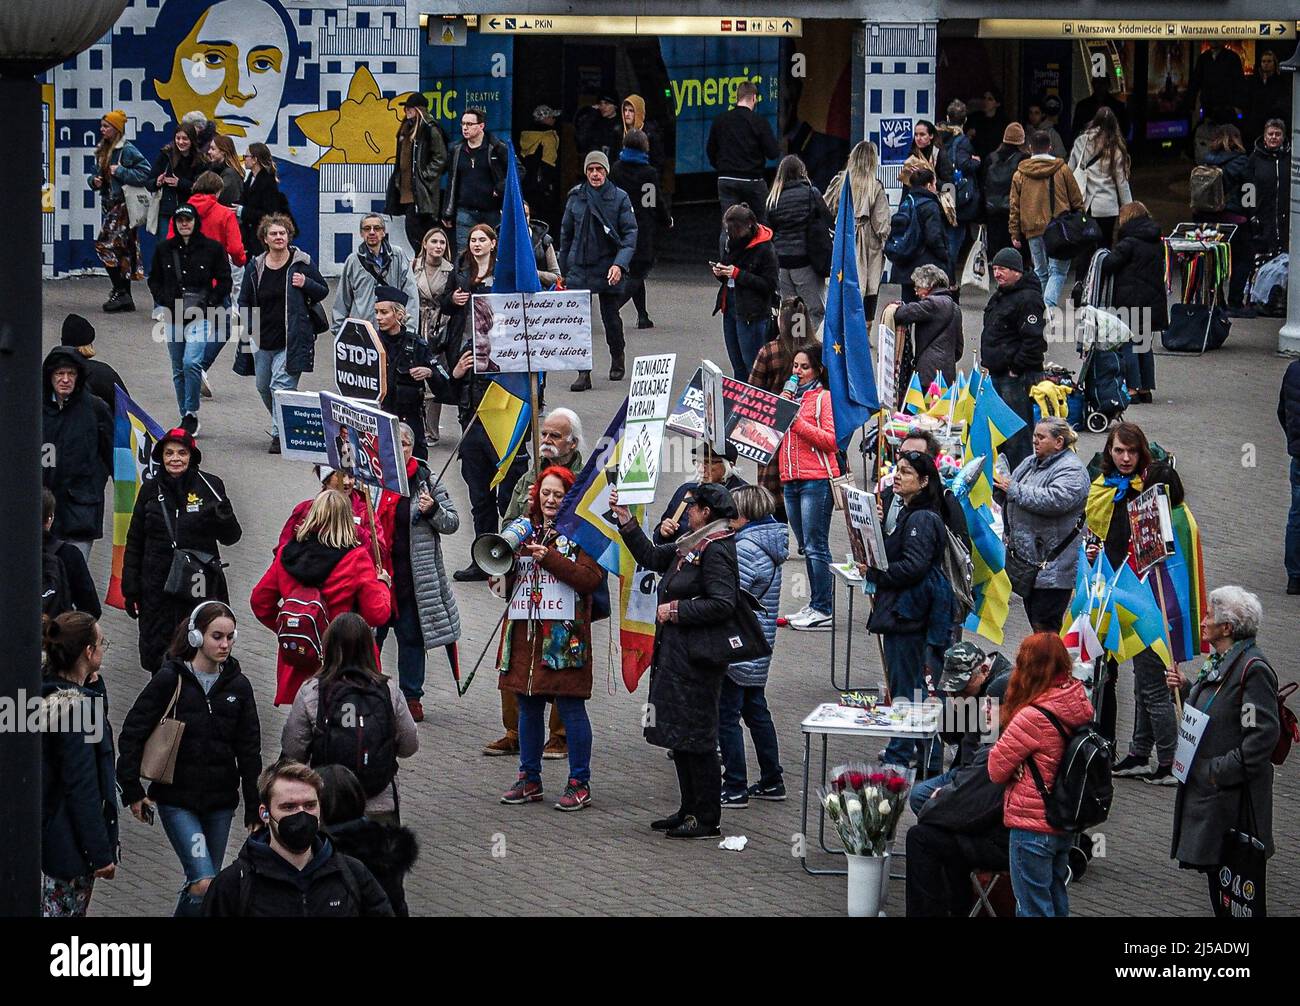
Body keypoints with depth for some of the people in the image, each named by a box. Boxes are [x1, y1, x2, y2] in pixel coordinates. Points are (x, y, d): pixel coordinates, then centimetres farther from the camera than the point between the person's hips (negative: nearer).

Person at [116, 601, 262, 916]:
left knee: (200, 882, 10)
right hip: (176, 800, -4)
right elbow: (132, 733, -3)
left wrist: (254, 808, 8)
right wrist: (132, 792, -6)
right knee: (205, 884, -17)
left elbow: (249, 751, 9)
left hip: (220, 802, 4)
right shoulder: (170, 680, -6)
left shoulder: (238, 685, 4)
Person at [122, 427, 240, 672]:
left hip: (201, 587, -2)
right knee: (157, 653, 1)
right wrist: (130, 588, 9)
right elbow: (134, 542, 13)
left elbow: (230, 537, 3)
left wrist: (224, 517, -20)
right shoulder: (151, 490, 7)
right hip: (158, 586, 2)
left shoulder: (210, 486, 1)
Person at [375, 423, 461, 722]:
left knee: (411, 635, 8)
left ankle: (412, 696, 18)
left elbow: (452, 523, 4)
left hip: (413, 576, -1)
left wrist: (433, 510, -15)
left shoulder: (427, 482, 1)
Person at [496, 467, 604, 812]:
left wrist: (549, 558, -20)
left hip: (563, 637, -6)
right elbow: (508, 585, 21)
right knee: (528, 707, 11)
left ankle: (579, 783, 3)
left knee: (570, 707, -3)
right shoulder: (526, 531, 16)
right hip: (525, 634, 6)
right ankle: (529, 780, 19)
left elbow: (592, 578, -15)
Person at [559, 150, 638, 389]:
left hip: (608, 269, -1)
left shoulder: (619, 198, -4)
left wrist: (619, 264, -20)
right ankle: (583, 374, -7)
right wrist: (564, 269, 12)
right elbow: (566, 233, 12)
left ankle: (617, 360, 37)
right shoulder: (576, 197, 3)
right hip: (579, 268, 1)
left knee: (610, 317, 10)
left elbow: (630, 234, -7)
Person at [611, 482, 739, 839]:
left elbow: (722, 604, -24)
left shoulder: (716, 550, -16)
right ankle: (690, 810, 24)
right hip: (676, 654, 10)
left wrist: (676, 610, -16)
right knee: (679, 733, 15)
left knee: (695, 736, -5)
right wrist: (624, 518, 17)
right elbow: (650, 556, 22)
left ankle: (707, 819, 1)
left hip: (697, 657, -10)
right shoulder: (691, 546, 13)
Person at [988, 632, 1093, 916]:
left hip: (1033, 828, -8)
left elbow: (996, 769, -15)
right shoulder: (1079, 706, -1)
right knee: (1056, 901, 20)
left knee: (1033, 908, 2)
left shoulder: (1033, 718, -23)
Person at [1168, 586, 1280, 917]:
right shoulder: (1221, 661, 11)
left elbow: (1262, 735, -24)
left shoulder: (1253, 669, -20)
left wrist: (1220, 771, -22)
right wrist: (1186, 689, 6)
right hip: (1206, 785, 10)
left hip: (1234, 797, -10)